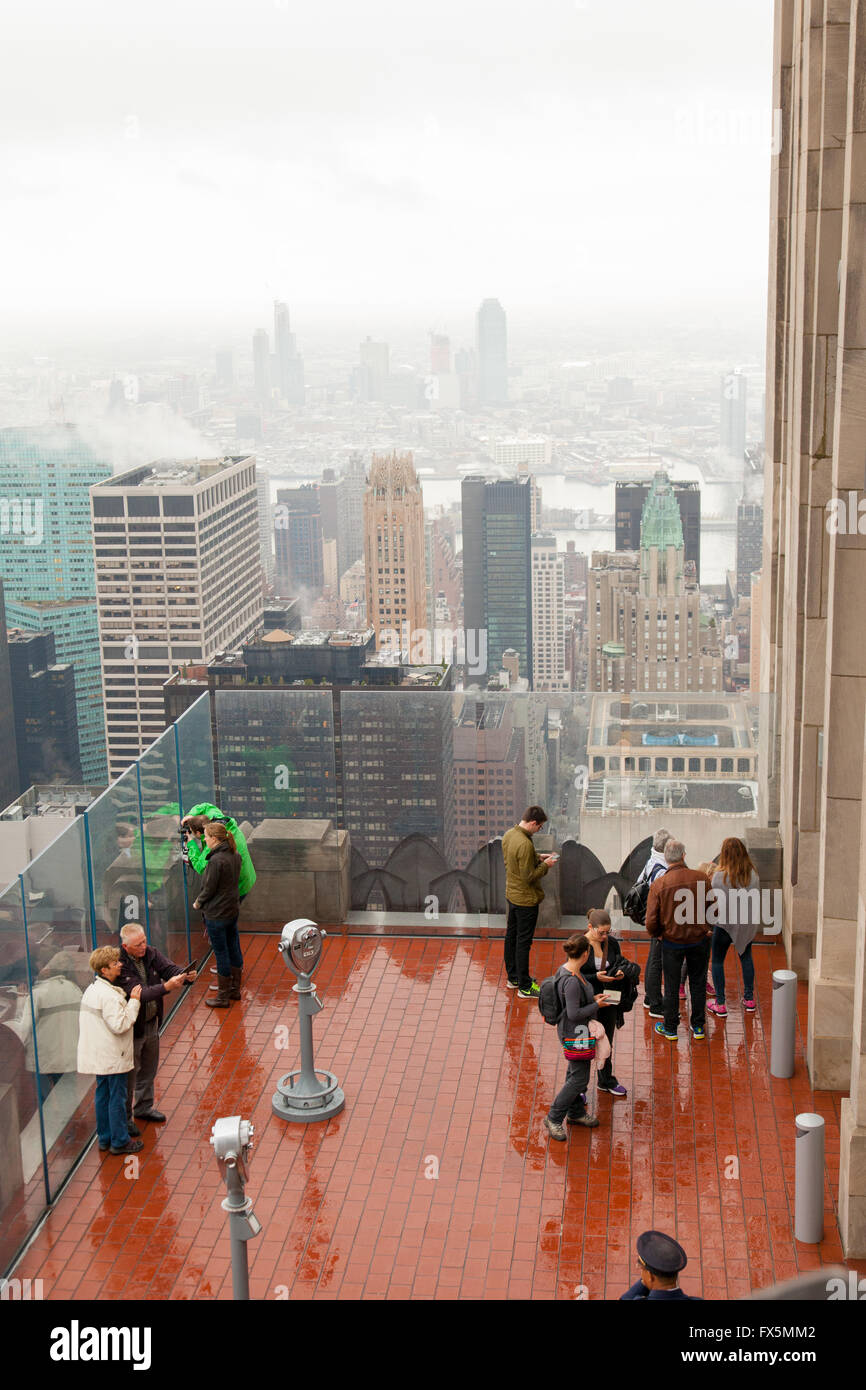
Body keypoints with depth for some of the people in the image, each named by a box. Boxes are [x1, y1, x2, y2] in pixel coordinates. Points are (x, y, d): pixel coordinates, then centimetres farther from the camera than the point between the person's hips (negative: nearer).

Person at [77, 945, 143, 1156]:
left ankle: (105, 1138, 27)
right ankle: (119, 1141, 9)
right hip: (113, 1057, -9)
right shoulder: (109, 995, -24)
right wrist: (134, 1002, -20)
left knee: (103, 1094, 17)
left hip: (97, 1055, 9)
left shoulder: (91, 989, 8)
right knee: (117, 1097, 1)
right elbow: (120, 1025, -26)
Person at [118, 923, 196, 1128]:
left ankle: (143, 1107, 43)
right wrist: (166, 987, -43)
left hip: (151, 1023, 7)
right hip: (132, 1027, -7)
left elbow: (171, 969, -11)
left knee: (148, 1070, 23)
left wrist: (186, 976, -34)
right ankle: (124, 1117, 22)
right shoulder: (120, 965, -25)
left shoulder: (151, 954, -6)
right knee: (129, 1075, 6)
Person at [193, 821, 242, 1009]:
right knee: (234, 949, 17)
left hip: (217, 914, -8)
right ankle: (235, 989, 30)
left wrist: (198, 902, 0)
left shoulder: (216, 860, -24)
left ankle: (222, 997, 11)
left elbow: (209, 888, -19)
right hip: (233, 909, 8)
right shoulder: (235, 856, 3)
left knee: (221, 953, 1)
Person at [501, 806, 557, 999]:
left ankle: (513, 977, 33)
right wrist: (545, 865, -11)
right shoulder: (525, 844, -28)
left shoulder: (508, 834, 1)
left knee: (511, 936, 19)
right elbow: (529, 876, -25)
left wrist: (537, 858, 8)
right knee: (523, 942, 0)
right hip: (526, 899, -9)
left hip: (511, 895, 9)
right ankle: (525, 987, 9)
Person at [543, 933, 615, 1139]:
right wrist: (597, 1005, -16)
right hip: (575, 1034, -10)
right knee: (579, 1078, 1)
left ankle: (576, 1112, 38)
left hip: (577, 1031, 10)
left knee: (576, 1072, 22)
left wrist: (592, 998, 7)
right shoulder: (572, 981, -30)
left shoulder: (566, 970, 1)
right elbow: (574, 1013, -28)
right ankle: (553, 1118, 11)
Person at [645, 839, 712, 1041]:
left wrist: (657, 934, 8)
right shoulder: (701, 878, -13)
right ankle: (698, 1027, 27)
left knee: (671, 986, 12)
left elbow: (651, 922, -14)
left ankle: (670, 1029, 24)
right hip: (699, 940, 1)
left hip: (671, 941, -1)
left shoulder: (659, 884, -17)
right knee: (698, 984, 17)